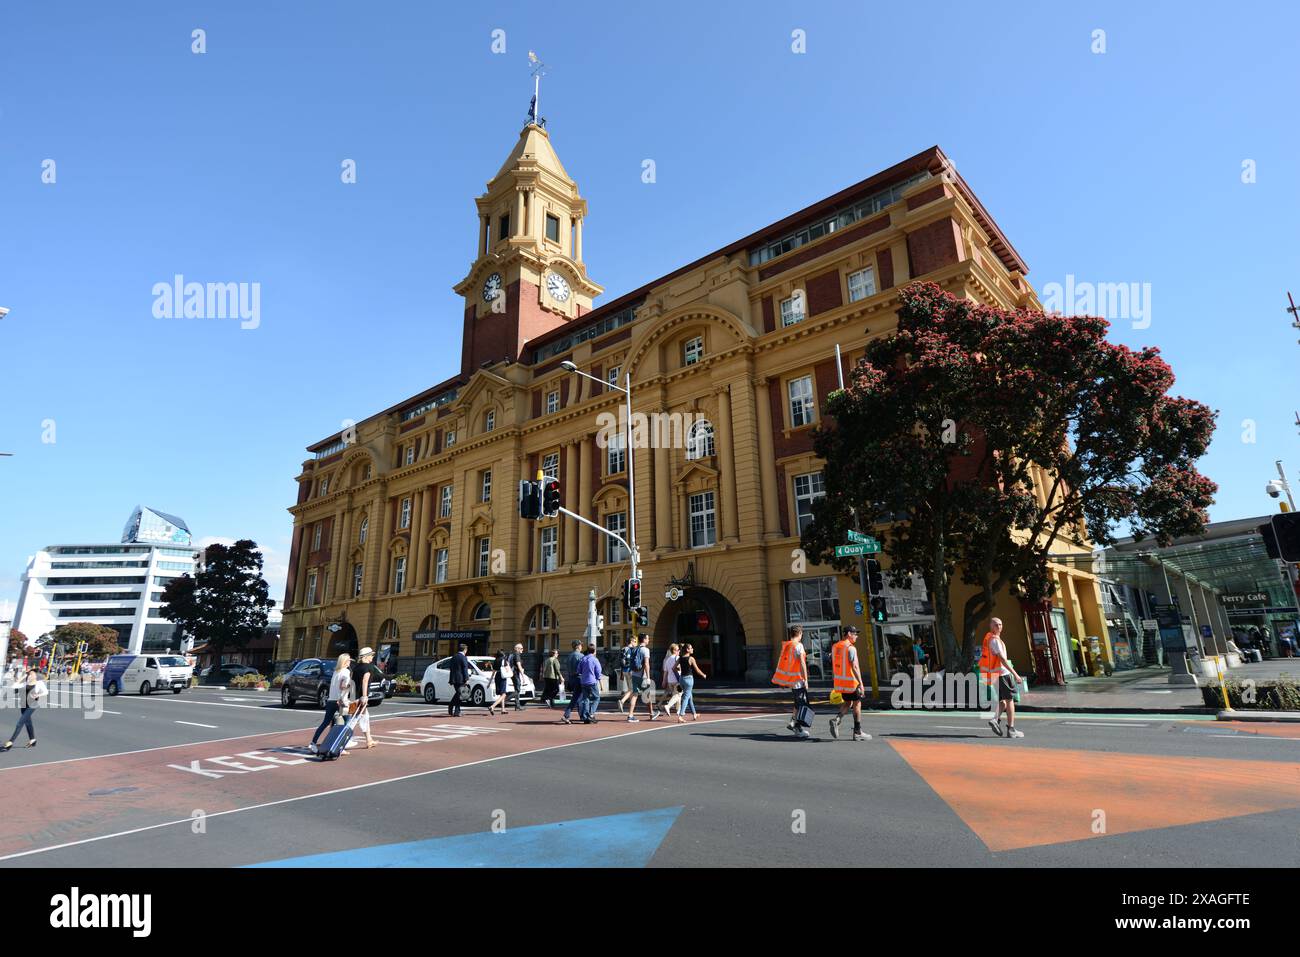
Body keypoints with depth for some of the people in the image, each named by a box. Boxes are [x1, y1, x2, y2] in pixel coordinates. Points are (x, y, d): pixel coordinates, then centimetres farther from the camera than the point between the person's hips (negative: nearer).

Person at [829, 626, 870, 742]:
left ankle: (836, 720, -4)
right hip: (851, 681, -7)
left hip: (839, 680, 7)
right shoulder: (851, 648, -16)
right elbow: (854, 667, -20)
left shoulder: (834, 646, 9)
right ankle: (857, 733, 14)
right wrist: (861, 683, -18)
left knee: (847, 703, 19)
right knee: (857, 704, 8)